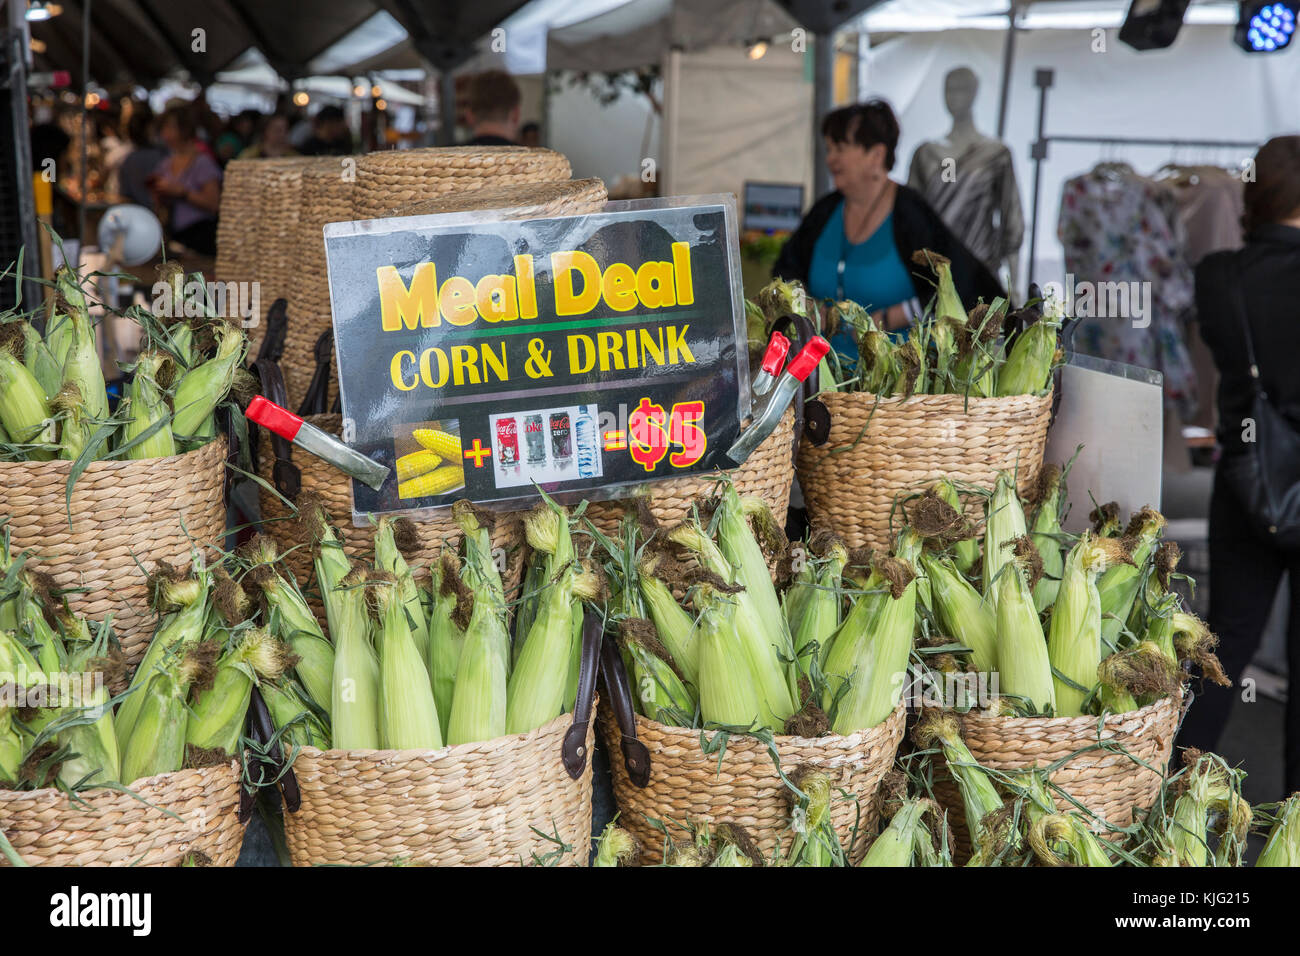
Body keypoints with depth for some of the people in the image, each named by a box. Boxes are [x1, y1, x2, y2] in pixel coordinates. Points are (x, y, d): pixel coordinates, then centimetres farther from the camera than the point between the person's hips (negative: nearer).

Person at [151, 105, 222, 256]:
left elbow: (213, 204, -14)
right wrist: (159, 191, 0)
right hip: (174, 235, 6)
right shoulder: (166, 165, 14)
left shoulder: (202, 161, -7)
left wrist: (180, 192, -16)